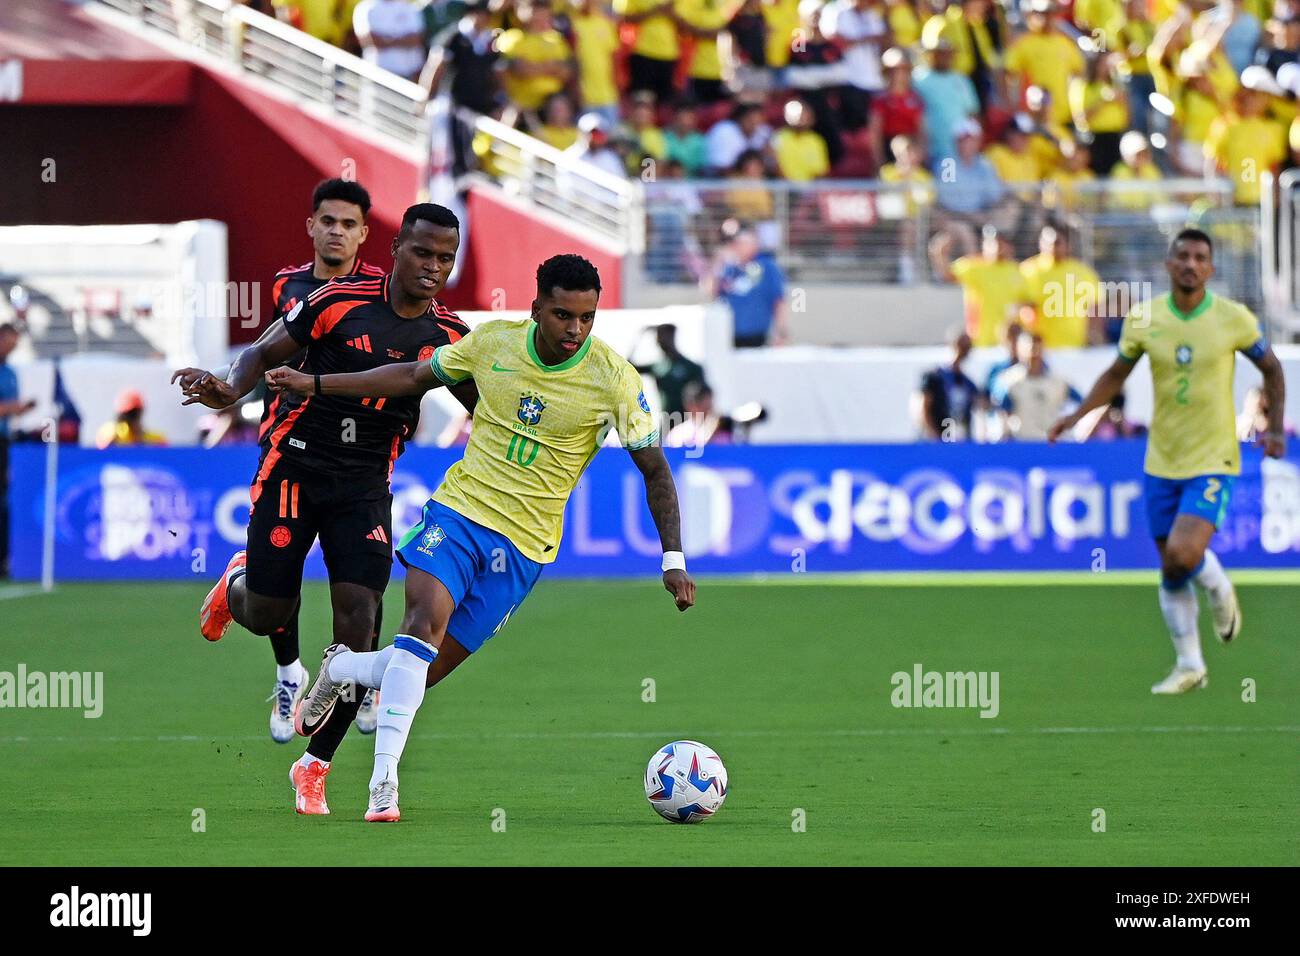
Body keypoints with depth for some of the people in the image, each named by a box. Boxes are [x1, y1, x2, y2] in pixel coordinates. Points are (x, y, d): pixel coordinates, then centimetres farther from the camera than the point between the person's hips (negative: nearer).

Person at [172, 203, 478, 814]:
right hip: (294, 464, -2)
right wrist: (230, 390, -23)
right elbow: (265, 353, -3)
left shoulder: (449, 337, 0)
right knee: (268, 617, 0)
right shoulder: (339, 300, -10)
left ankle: (314, 769, 4)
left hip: (367, 484, 2)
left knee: (357, 623, -11)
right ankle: (238, 582, 40)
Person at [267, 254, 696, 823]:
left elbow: (654, 471, -4)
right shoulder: (492, 342, -4)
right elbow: (415, 378, 12)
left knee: (425, 672, -3)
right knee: (426, 619, -26)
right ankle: (383, 780, -22)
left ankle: (341, 669, 29)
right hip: (459, 506, 1)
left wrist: (673, 559, -11)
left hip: (523, 545, -1)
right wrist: (314, 384, 12)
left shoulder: (612, 378, -11)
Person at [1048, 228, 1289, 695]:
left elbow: (1271, 369, 7)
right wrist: (1078, 414, -1)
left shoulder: (1233, 319, -9)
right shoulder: (1143, 320, -3)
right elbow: (1116, 375, 12)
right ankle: (1189, 666, 21)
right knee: (1170, 570, 7)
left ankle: (1220, 591, 14)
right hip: (1161, 463, 3)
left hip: (1213, 460, -3)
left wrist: (1275, 427, -3)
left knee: (1184, 554, -21)